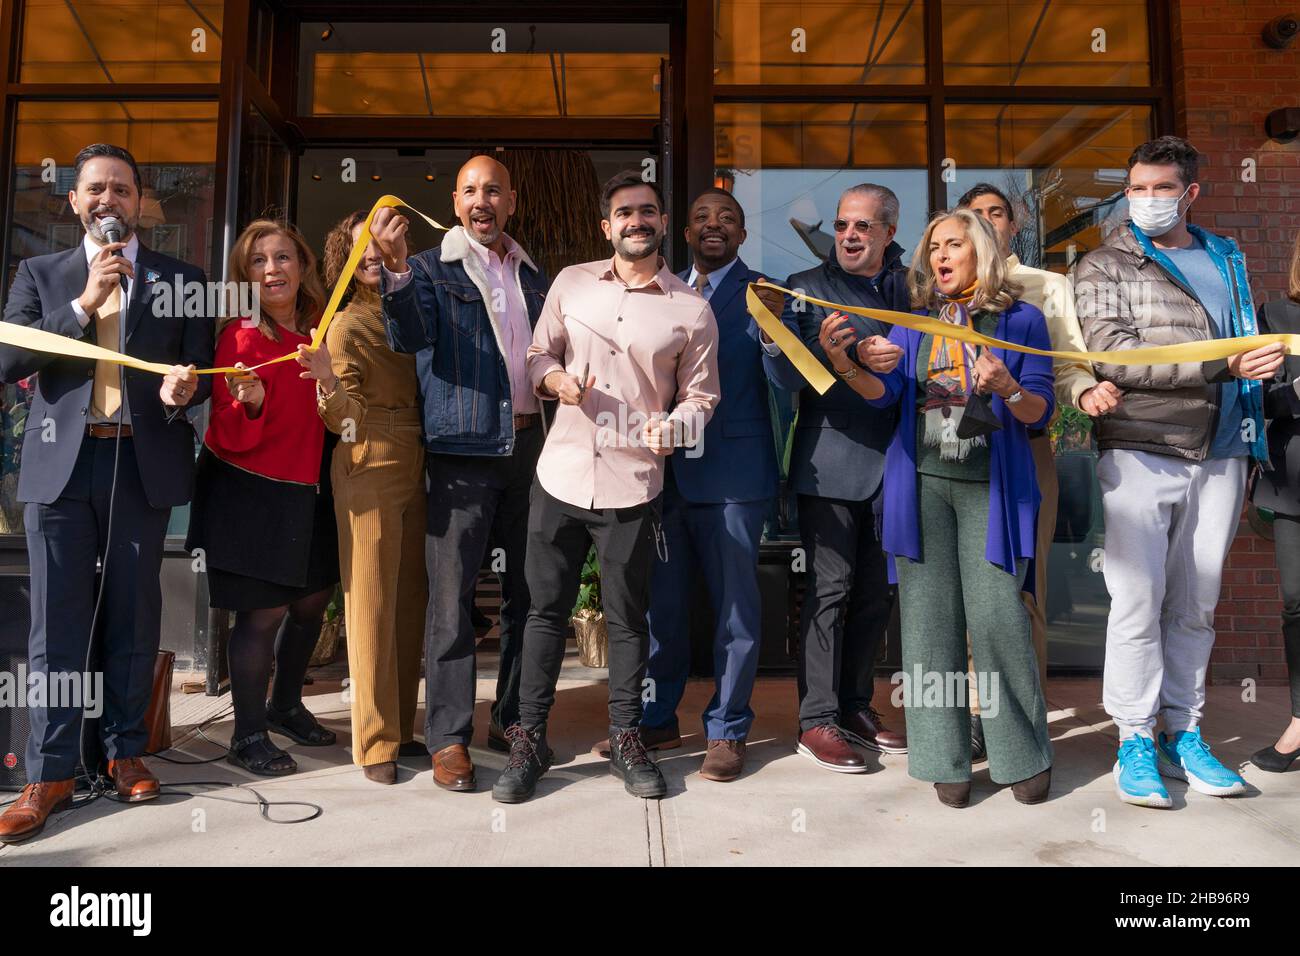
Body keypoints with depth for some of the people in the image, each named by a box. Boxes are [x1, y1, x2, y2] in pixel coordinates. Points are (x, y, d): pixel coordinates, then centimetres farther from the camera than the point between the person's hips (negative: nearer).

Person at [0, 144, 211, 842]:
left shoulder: (181, 280, 11)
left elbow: (202, 370, 8)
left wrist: (184, 389, -15)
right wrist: (85, 303, -8)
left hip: (144, 465, 0)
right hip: (60, 463, 0)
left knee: (134, 615, 7)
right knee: (57, 621, 1)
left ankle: (126, 750, 20)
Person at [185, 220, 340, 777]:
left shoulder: (317, 329, 4)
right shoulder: (242, 336, -13)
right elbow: (230, 437, -15)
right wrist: (249, 403, -34)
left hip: (307, 492, 7)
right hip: (250, 494, -6)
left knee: (313, 600, 14)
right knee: (264, 611, -3)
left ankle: (285, 705, 36)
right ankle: (248, 736, 15)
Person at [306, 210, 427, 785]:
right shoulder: (347, 325, -4)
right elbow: (346, 420, -10)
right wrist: (328, 384, -27)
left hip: (414, 470, 6)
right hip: (369, 469, -6)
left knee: (409, 602, 10)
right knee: (372, 607, -1)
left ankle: (401, 728, 22)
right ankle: (375, 744, 10)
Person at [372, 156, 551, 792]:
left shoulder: (532, 275, 17)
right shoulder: (431, 269, 3)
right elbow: (407, 338, -14)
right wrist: (395, 268, -30)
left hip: (530, 445, 5)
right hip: (463, 451, -5)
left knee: (527, 590, 9)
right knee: (453, 596, -3)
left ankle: (511, 720, 23)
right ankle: (448, 738, 7)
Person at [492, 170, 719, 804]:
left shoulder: (692, 310, 1)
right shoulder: (571, 283, 6)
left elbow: (700, 395, 4)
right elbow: (539, 354, 13)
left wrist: (673, 427, -17)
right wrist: (555, 378, -10)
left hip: (633, 487, -1)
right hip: (561, 474, 2)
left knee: (627, 618, 10)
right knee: (546, 611, 9)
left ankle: (627, 740, 27)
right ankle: (529, 741, 23)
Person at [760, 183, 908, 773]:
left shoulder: (911, 287, 13)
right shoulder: (808, 287, 3)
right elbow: (783, 376, -7)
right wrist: (821, 353, -27)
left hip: (891, 462, 4)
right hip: (831, 463, -4)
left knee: (877, 591, 9)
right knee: (830, 587, -4)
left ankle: (856, 708, 22)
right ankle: (817, 721, 5)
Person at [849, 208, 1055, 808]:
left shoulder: (1021, 320, 8)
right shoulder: (914, 324, 15)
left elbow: (1040, 412, 4)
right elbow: (883, 392, 0)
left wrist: (1008, 388, -18)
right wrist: (858, 366, -23)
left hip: (990, 486, -2)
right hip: (922, 483, 2)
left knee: (997, 617, -8)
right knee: (930, 617, 1)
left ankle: (1025, 754, 12)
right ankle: (945, 757, 11)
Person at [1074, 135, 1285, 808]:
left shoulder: (1226, 260, 19)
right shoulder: (1104, 267, 3)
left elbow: (1250, 348, 25)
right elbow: (1115, 357, -12)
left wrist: (1254, 449, 18)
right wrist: (1225, 365, -17)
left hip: (1220, 456, 5)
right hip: (1141, 454, -4)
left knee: (1196, 605, 8)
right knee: (1139, 601, -5)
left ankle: (1182, 734, 19)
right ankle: (1135, 743, 5)